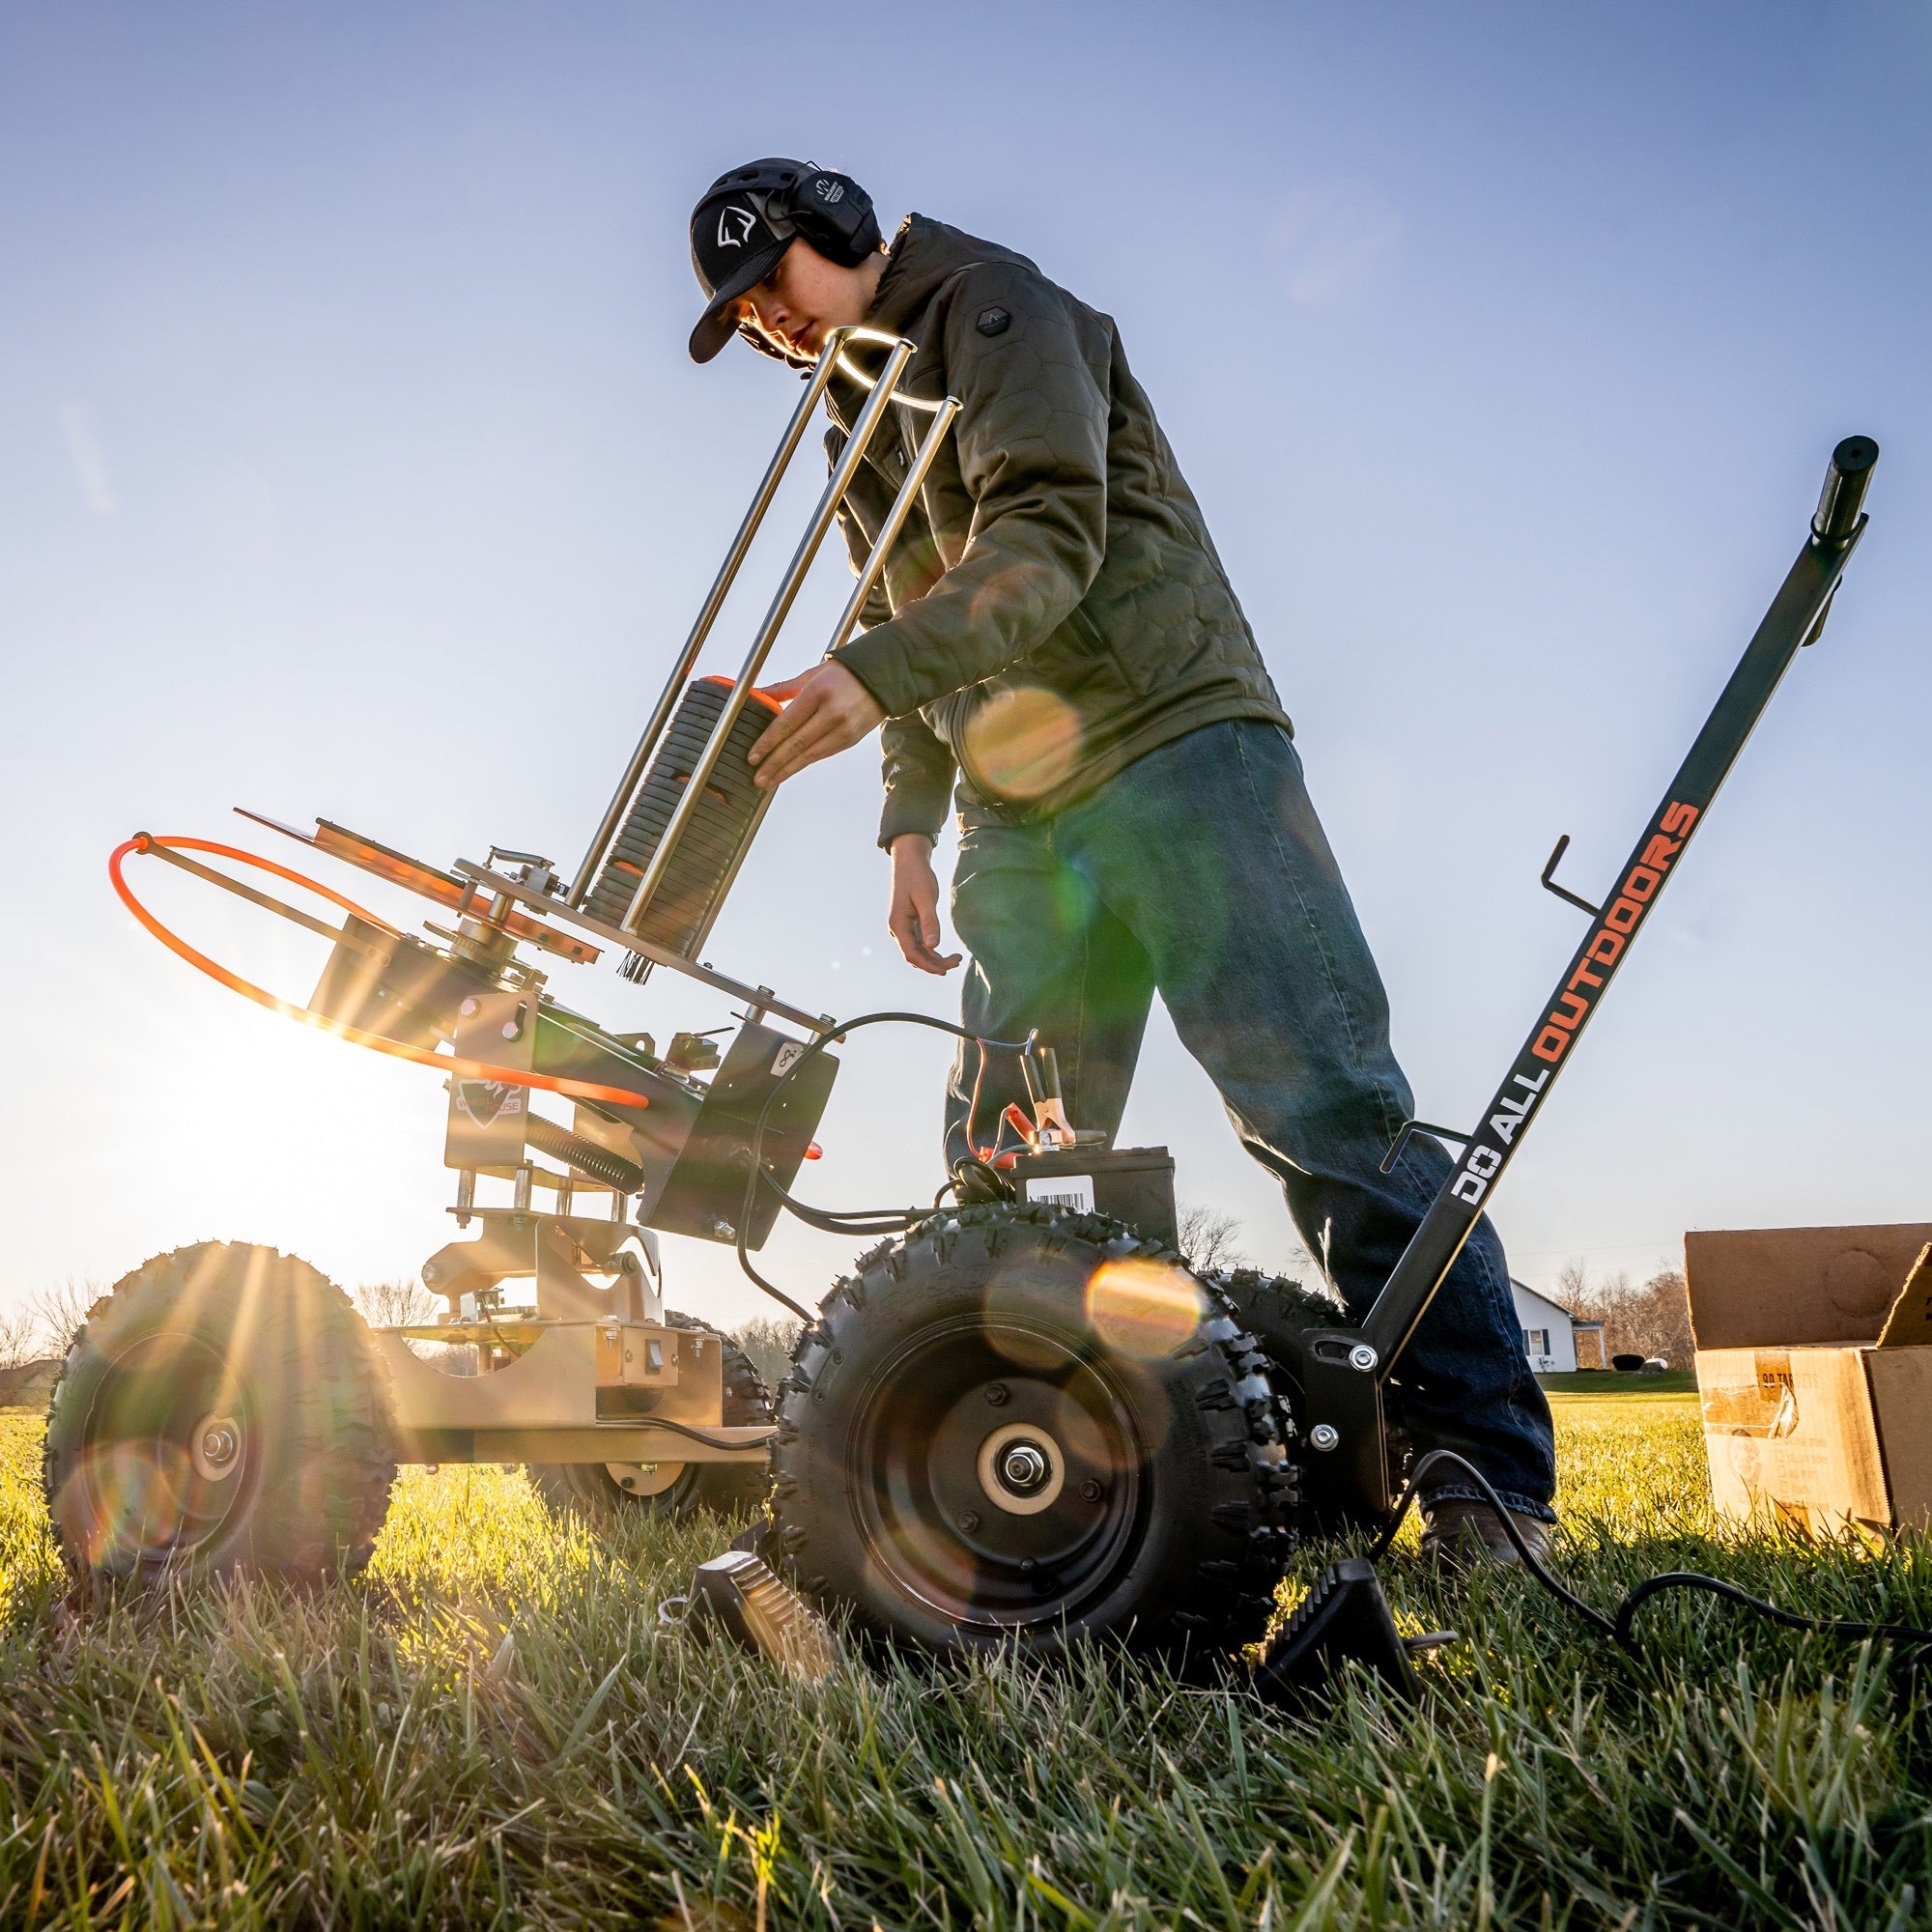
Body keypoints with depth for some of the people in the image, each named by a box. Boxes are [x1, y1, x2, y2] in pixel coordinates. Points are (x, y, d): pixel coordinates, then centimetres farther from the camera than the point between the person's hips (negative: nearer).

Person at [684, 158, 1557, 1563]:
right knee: (1001, 1159, 1)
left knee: (1316, 1101, -15)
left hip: (1174, 742, -8)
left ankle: (1490, 1480, -10)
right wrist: (910, 824, 12)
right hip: (1020, 817, 8)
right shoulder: (859, 428, 26)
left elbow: (1048, 536, -16)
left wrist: (874, 671, -31)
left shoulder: (995, 306, 2)